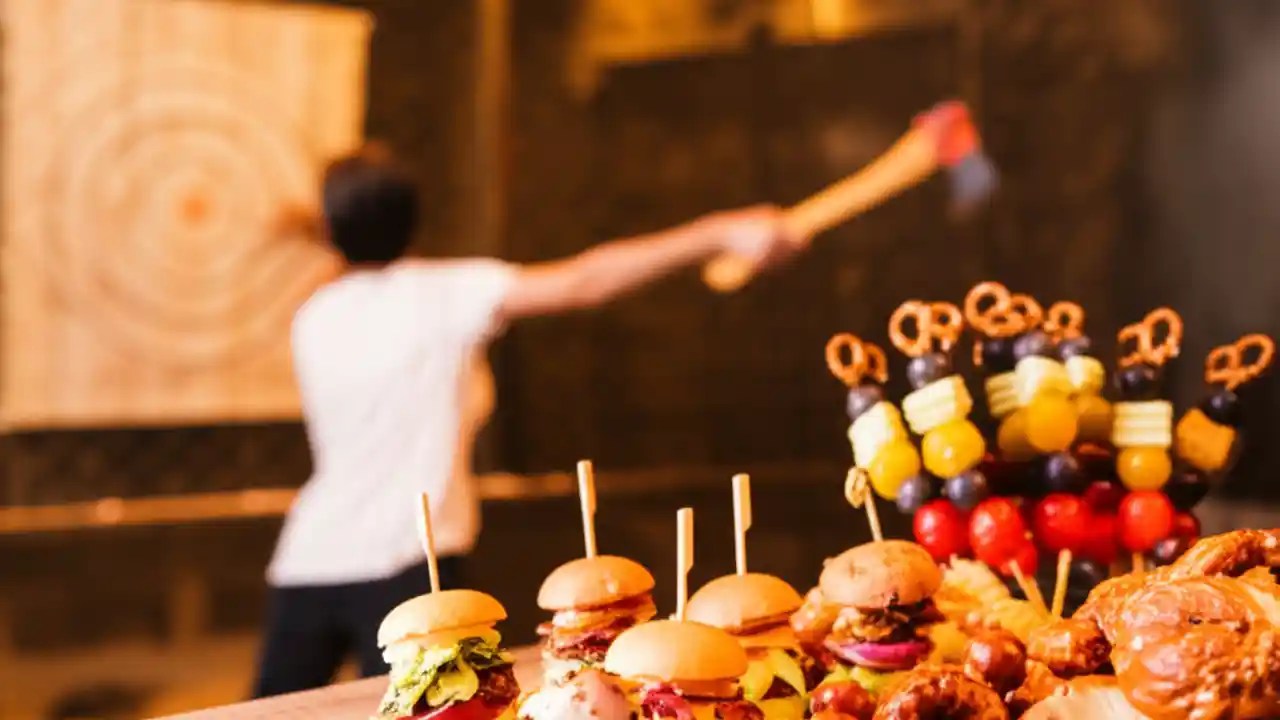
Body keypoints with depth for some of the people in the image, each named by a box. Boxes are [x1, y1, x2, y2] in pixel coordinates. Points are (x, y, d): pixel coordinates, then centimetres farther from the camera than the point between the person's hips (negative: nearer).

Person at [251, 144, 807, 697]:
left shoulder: (312, 322, 10)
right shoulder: (442, 295, -5)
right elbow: (583, 284, -14)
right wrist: (720, 234, -19)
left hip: (304, 563, 5)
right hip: (402, 565, -5)